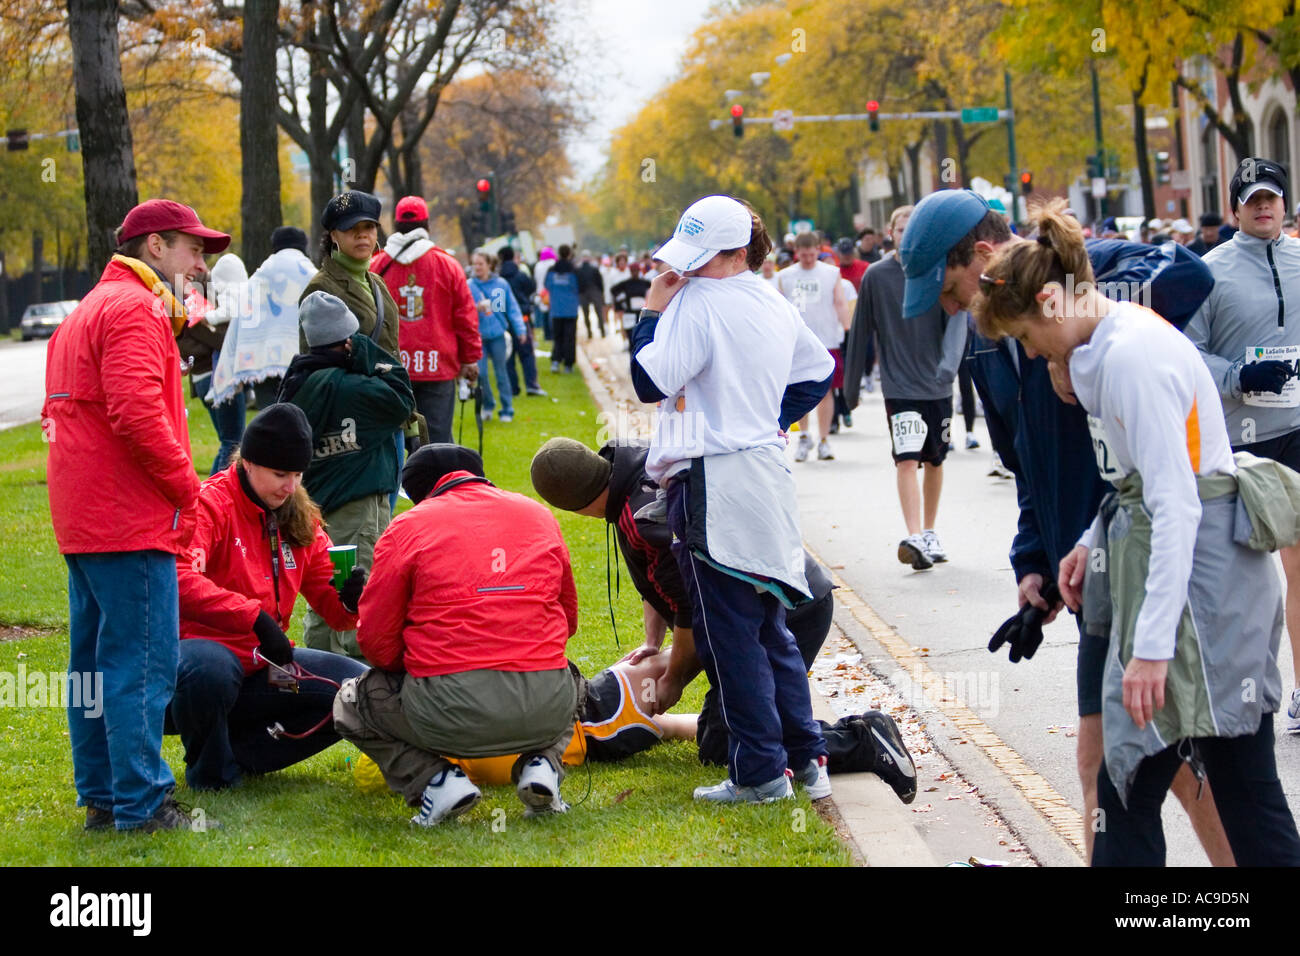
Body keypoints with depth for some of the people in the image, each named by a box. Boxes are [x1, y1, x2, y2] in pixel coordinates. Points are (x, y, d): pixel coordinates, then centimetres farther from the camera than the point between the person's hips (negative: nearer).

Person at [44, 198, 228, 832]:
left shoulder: (85, 311, 22)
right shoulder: (134, 309, -12)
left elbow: (58, 414, 23)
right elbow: (138, 414, -24)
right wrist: (186, 487, -13)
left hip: (81, 519, 11)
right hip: (130, 520, -11)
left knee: (94, 660, 13)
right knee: (144, 662, -8)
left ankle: (101, 797, 20)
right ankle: (141, 805, -6)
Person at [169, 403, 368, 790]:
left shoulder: (299, 518, 8)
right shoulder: (210, 503, -14)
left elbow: (331, 605, 8)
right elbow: (178, 580, -33)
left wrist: (350, 598, -17)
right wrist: (256, 618, -38)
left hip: (260, 663, 7)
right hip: (205, 648, -7)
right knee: (210, 670, -41)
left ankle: (238, 753, -4)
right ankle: (209, 773, -9)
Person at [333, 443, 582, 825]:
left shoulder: (408, 526, 5)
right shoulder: (539, 514, 16)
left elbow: (376, 642, 4)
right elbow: (568, 620, 24)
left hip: (450, 714, -3)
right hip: (545, 713, 3)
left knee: (351, 703, 25)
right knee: (570, 685, 41)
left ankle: (434, 780, 2)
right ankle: (541, 764, 10)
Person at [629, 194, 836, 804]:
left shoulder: (697, 304, -15)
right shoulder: (776, 307, 13)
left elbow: (651, 382, -18)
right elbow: (818, 371, 26)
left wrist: (653, 312, -8)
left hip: (714, 484, -9)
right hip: (767, 473, 9)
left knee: (729, 633, -3)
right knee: (769, 627, 17)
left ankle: (760, 771, -1)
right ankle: (807, 757, 18)